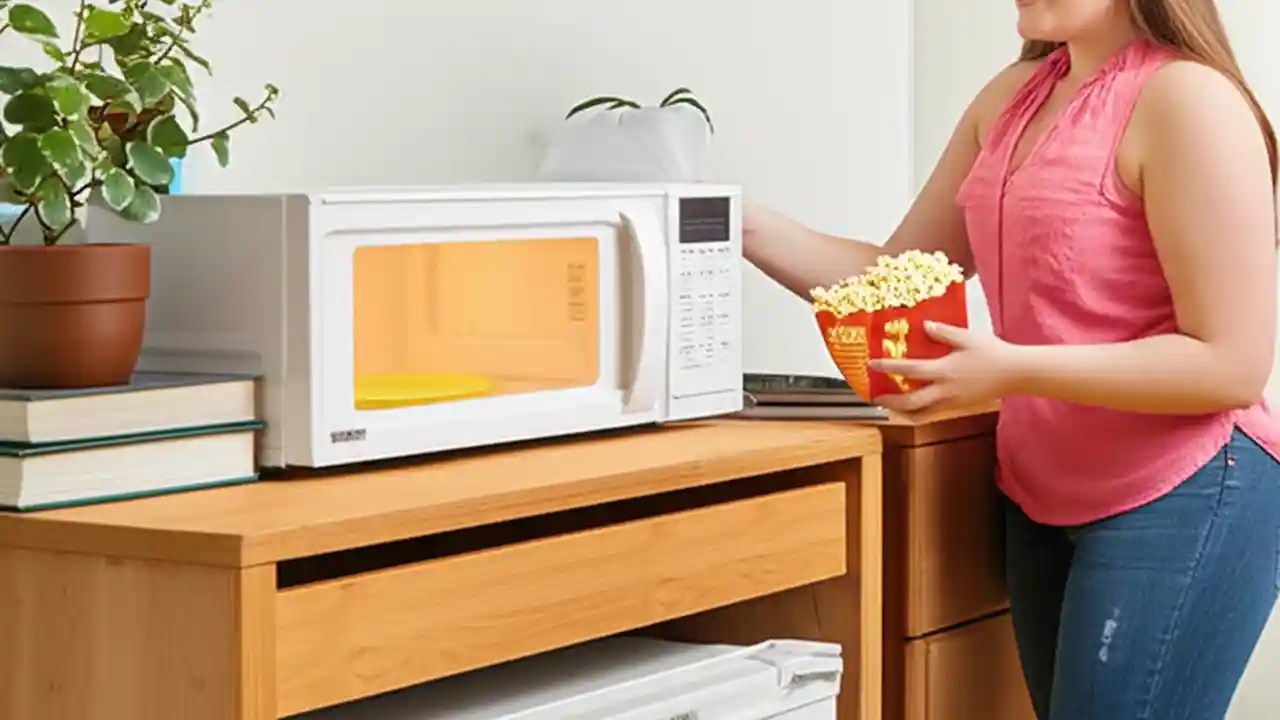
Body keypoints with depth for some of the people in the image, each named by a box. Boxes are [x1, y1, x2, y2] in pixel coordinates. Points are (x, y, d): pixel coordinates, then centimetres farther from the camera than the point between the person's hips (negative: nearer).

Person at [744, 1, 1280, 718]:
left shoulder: (1185, 96, -16)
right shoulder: (1014, 98, 10)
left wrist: (1009, 370, -26)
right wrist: (748, 227, -3)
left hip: (1180, 497, -8)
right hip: (1044, 497, 8)